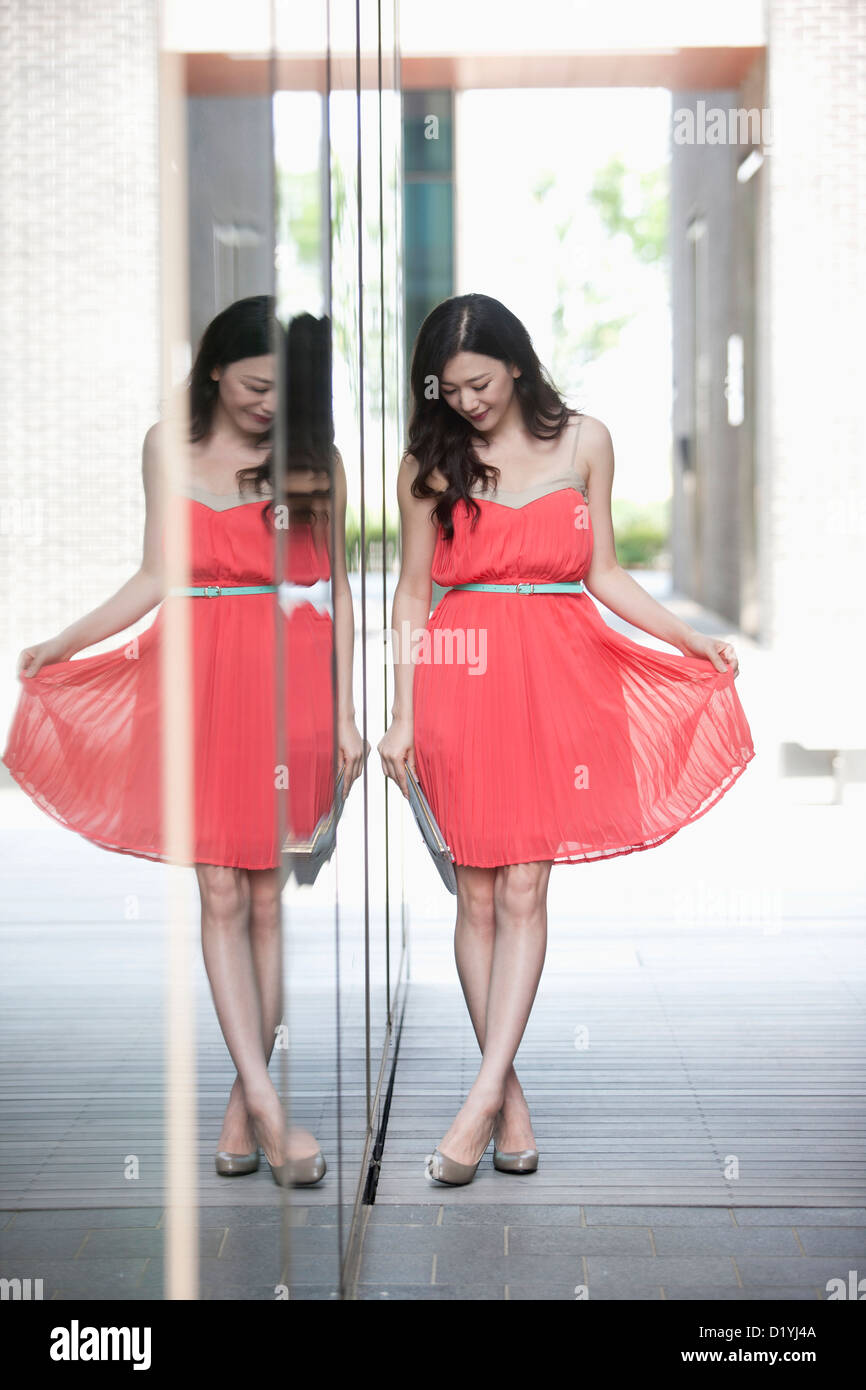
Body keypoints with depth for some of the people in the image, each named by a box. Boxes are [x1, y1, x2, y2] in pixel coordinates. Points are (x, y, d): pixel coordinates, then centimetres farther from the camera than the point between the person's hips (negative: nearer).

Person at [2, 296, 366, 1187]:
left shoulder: (315, 458, 5)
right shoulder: (171, 446, 8)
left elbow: (336, 588, 7)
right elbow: (157, 579, 11)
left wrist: (343, 712, 4)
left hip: (290, 682, -1)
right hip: (200, 679, 1)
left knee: (267, 896, 1)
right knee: (221, 894, -6)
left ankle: (241, 1111, 11)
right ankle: (266, 1105, -6)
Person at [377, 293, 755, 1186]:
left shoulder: (583, 442, 7)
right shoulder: (429, 462, 5)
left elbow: (602, 575, 12)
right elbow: (412, 596, 6)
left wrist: (691, 640, 3)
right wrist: (402, 715, 1)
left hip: (558, 677, 0)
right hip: (463, 678, 0)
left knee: (522, 889, -7)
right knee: (478, 894, 0)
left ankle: (484, 1097, -7)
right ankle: (510, 1097, 9)